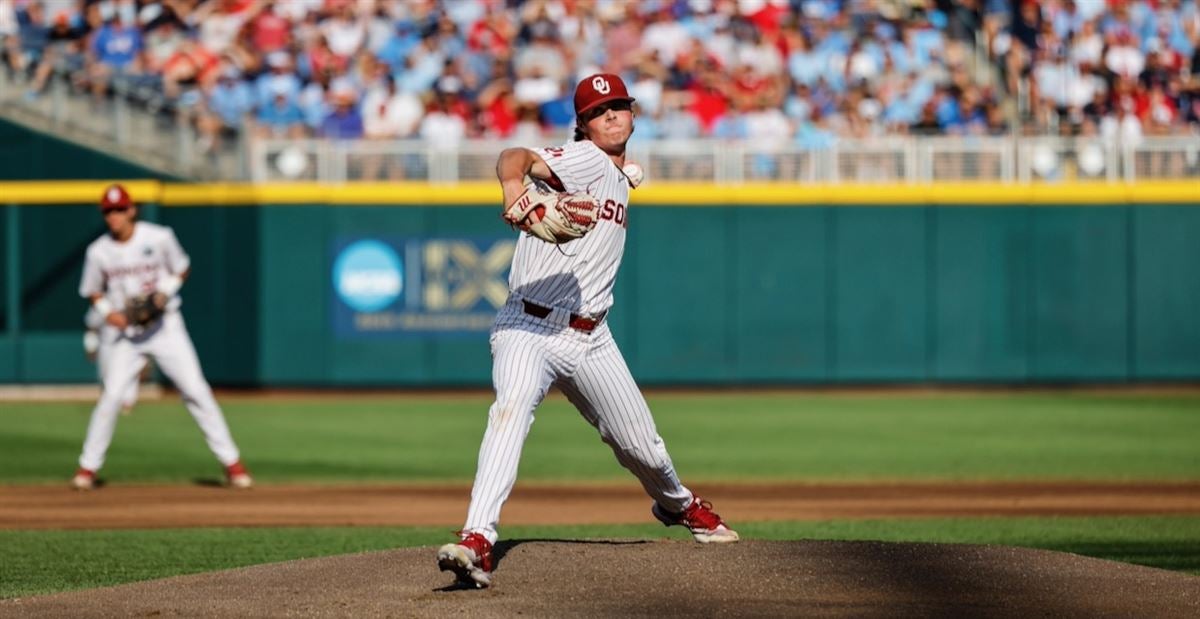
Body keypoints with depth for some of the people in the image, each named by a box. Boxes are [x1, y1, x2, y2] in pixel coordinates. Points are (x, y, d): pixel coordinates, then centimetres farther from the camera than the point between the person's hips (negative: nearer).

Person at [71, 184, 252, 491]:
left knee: (196, 391, -4)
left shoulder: (159, 238, -10)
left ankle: (231, 462, 2)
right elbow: (93, 291, 9)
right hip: (125, 333, 1)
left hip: (165, 327, -1)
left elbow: (182, 269, 4)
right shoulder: (98, 252, -6)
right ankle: (88, 466, 2)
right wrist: (108, 311, -11)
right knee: (111, 395, -11)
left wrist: (164, 293, -13)